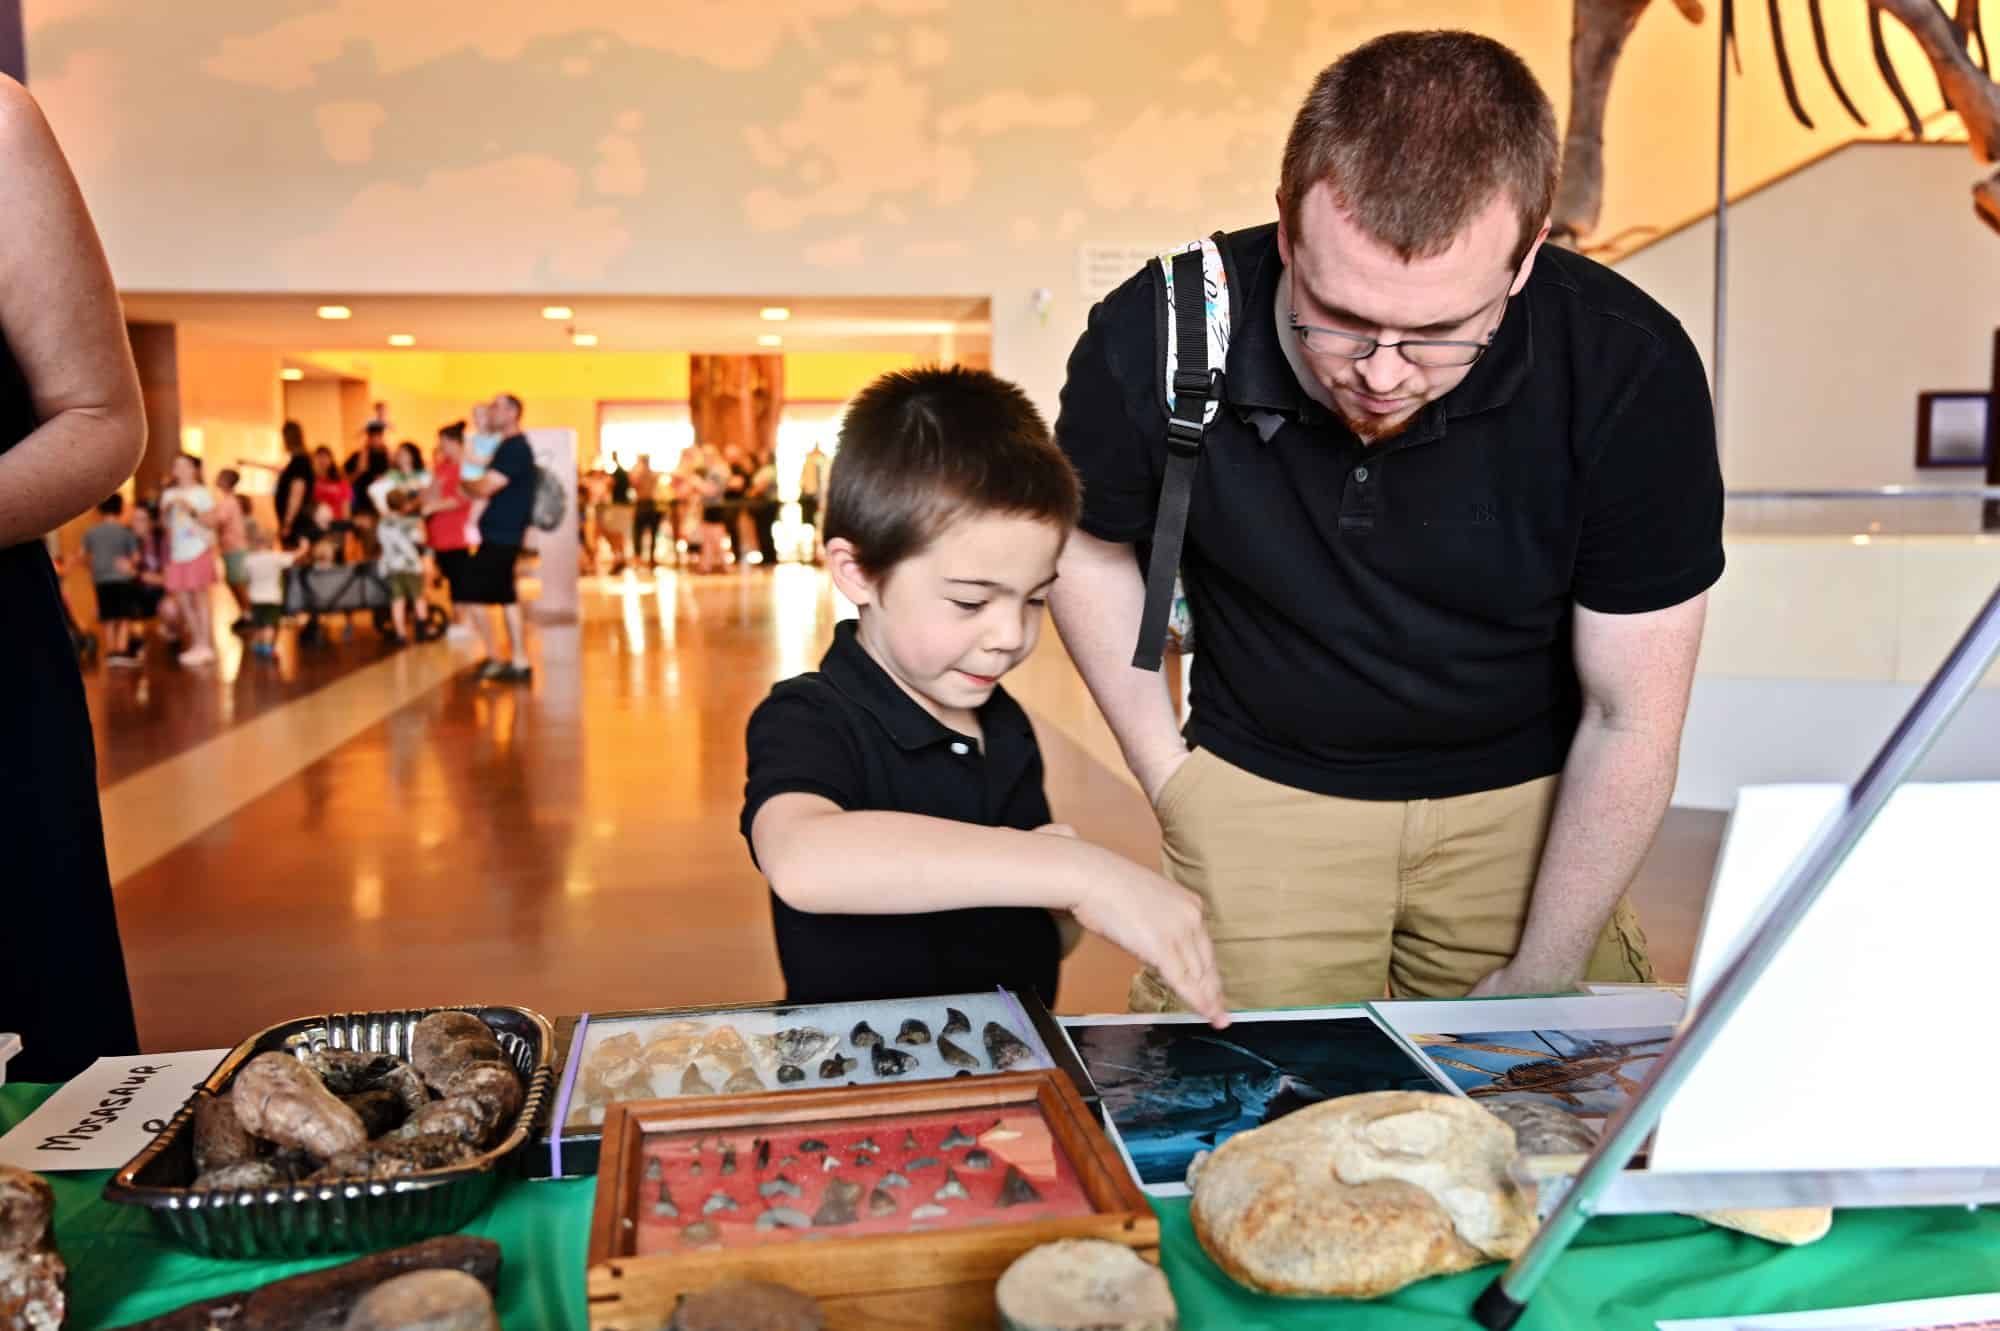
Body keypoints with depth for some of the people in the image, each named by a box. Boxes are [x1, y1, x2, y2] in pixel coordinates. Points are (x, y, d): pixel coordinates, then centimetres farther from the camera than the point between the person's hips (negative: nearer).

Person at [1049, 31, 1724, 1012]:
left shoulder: (1630, 374, -22)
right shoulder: (1154, 342, -22)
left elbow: (1632, 720, -13)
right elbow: (1087, 543, 0)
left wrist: (1538, 985, -10)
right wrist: (1167, 773, -2)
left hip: (1525, 797, 1)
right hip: (1264, 790, 0)